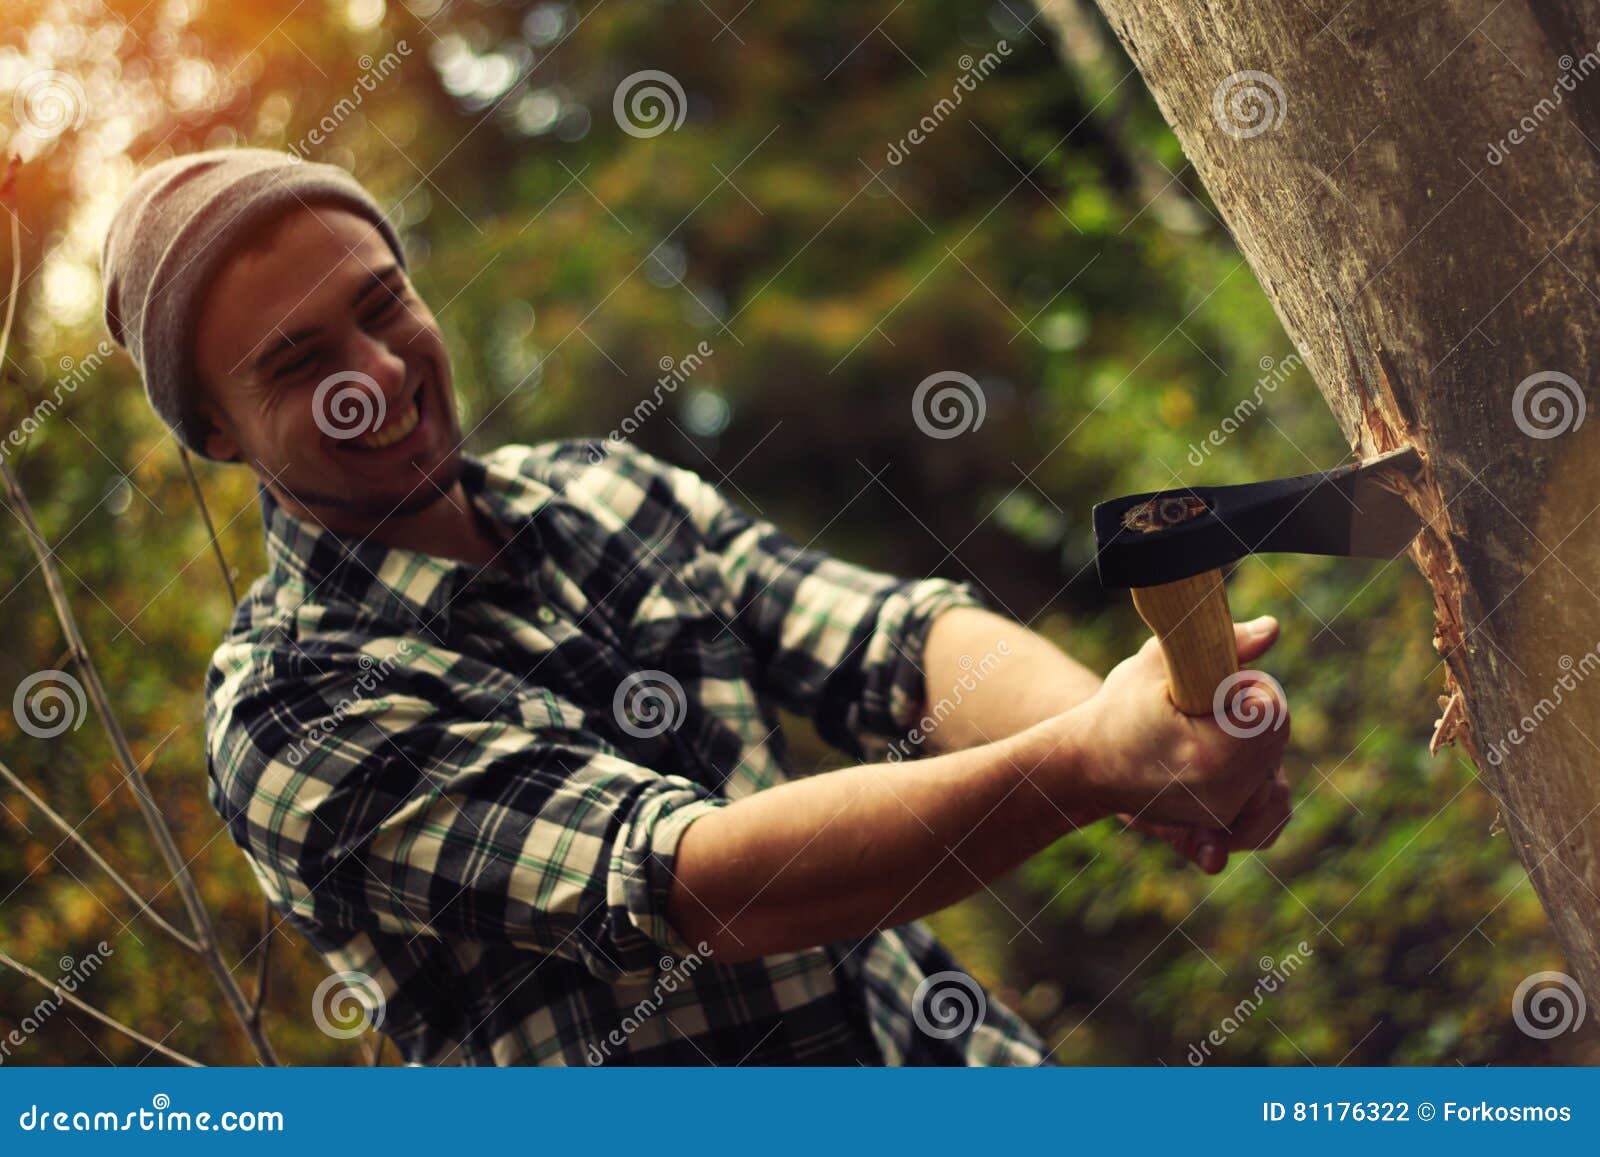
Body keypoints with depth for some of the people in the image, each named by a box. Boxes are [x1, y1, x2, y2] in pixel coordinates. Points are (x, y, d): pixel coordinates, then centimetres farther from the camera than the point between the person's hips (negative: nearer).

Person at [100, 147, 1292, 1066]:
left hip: (958, 1059, 5)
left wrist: (1107, 716, -24)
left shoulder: (602, 494, 8)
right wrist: (1086, 761, -31)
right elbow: (687, 879, -21)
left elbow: (894, 640, -4)